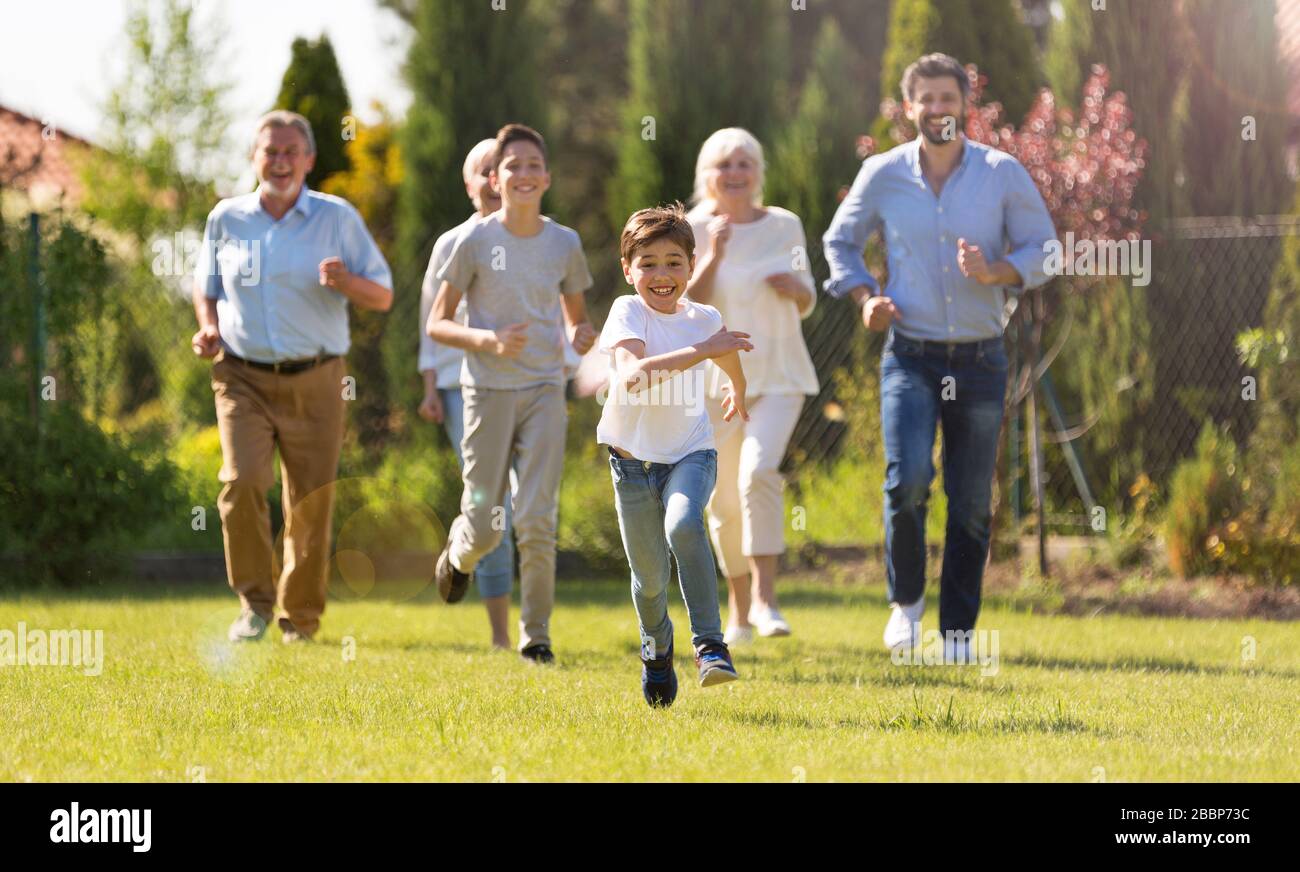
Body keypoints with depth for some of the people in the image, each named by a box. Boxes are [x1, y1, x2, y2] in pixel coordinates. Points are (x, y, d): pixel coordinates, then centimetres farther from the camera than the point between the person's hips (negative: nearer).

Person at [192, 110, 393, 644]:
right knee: (242, 480, -20)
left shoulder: (337, 218, 1)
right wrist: (208, 327, 0)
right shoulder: (227, 219, 6)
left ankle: (301, 615, 19)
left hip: (314, 382, 0)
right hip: (244, 376, 0)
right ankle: (254, 601, -5)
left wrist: (345, 282, -19)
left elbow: (383, 297, 3)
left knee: (311, 499, 3)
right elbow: (206, 283, 21)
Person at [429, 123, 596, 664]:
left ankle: (535, 634, 2)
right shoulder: (476, 242, -4)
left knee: (536, 520, -10)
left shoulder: (564, 244, 4)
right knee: (484, 526, 2)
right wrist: (489, 340, -19)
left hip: (545, 391, 1)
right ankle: (459, 553, 40)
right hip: (489, 390, -1)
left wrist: (581, 335, -6)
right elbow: (437, 324, -2)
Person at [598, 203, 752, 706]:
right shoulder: (627, 312, -11)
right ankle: (656, 647, 39)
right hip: (634, 458, 0)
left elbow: (729, 357, 26)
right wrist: (699, 352, -36)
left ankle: (710, 645, -29)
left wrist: (738, 393, 43)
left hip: (690, 453, 0)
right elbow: (632, 373, -31)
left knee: (683, 525, -32)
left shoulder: (704, 319, 0)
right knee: (650, 578, 6)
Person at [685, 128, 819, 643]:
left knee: (759, 472, -24)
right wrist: (713, 258, -21)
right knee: (725, 501, 7)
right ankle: (738, 608, 26)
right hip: (717, 380, 0)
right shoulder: (692, 233, -3)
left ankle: (765, 596, -21)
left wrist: (798, 288, -8)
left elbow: (806, 305, 14)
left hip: (779, 375, 0)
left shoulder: (785, 226, 4)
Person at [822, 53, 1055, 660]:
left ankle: (958, 630, 16)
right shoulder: (882, 175, 2)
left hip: (980, 361, 1)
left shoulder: (1003, 174, -1)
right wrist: (865, 297, -1)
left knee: (971, 504, 4)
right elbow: (840, 241, 17)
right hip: (911, 357, -1)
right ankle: (906, 599, 2)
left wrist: (996, 272, -15)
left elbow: (1043, 249, 5)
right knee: (908, 478, -21)